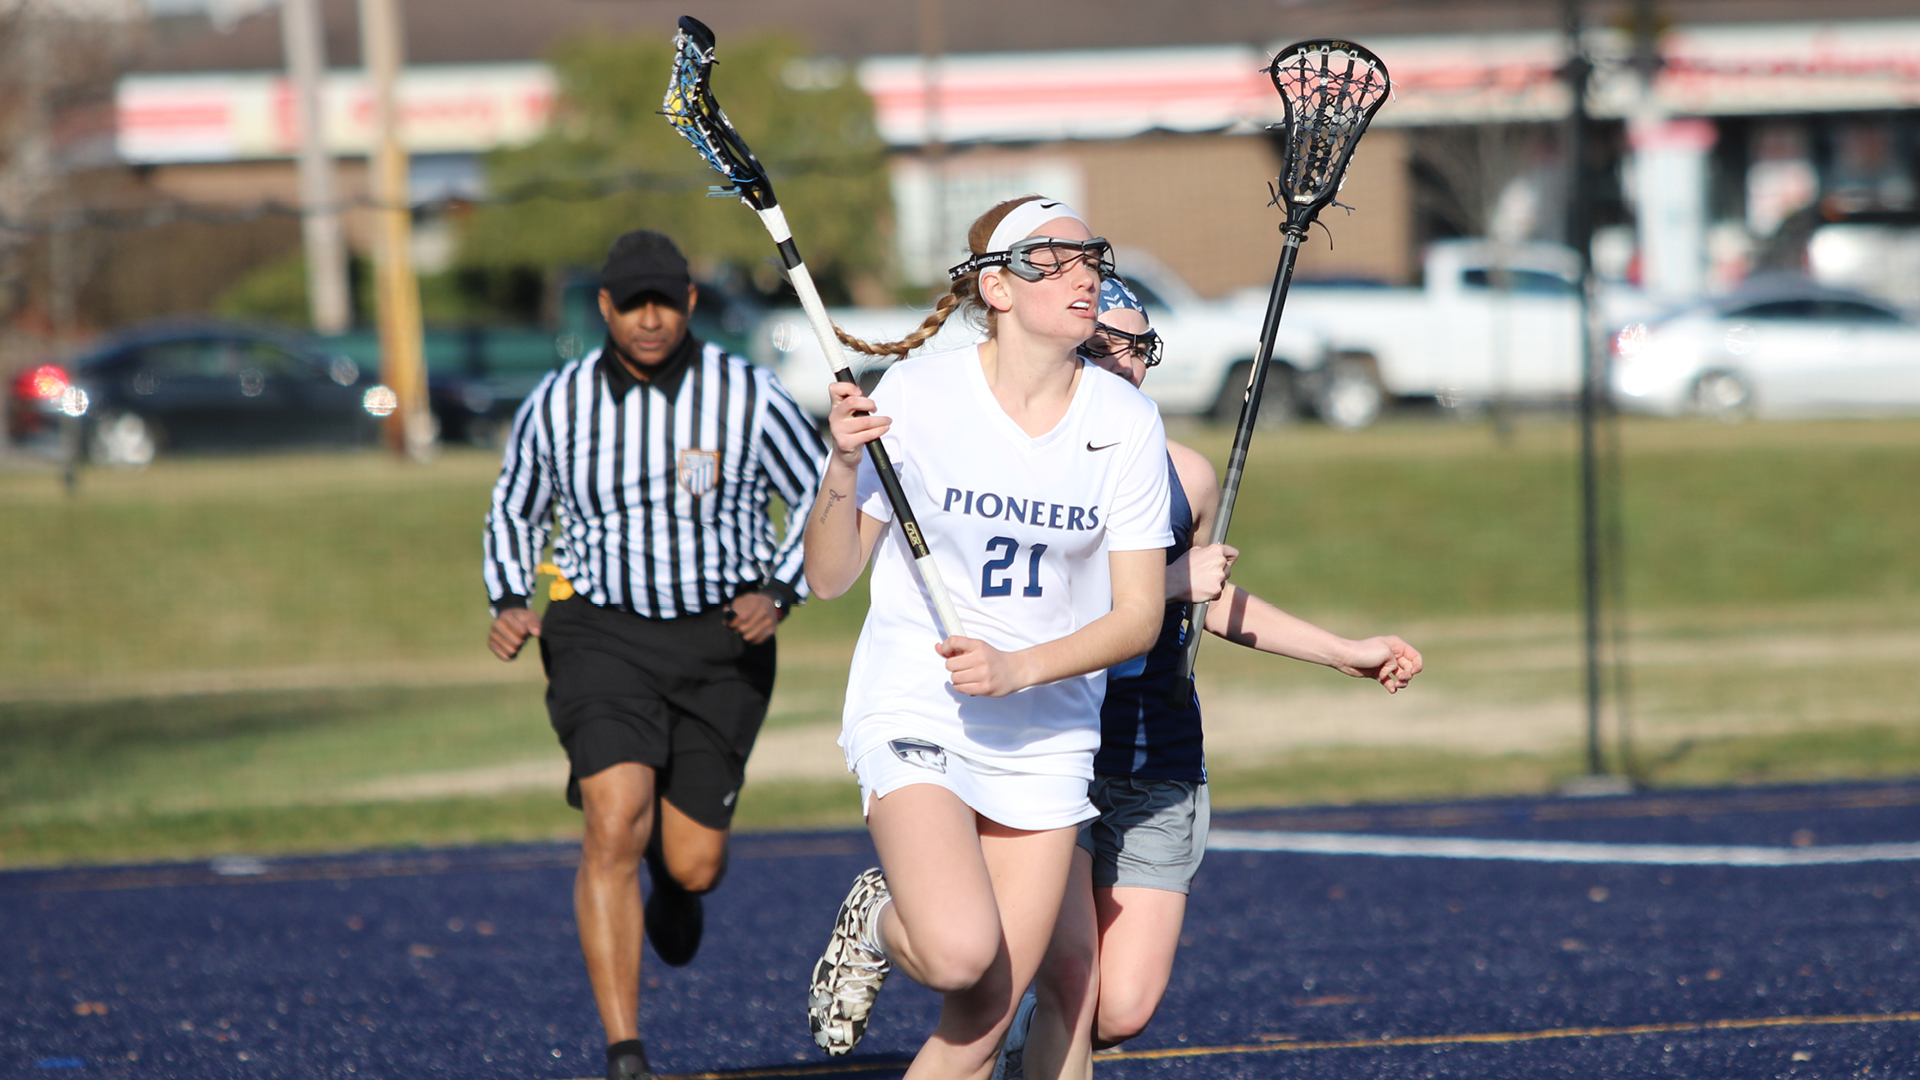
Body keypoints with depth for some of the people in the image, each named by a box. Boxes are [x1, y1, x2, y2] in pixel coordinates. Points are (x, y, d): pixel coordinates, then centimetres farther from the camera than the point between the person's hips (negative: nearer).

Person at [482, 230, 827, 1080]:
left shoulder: (749, 398, -8)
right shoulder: (556, 406, -2)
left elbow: (825, 499, 3)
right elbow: (514, 510, 15)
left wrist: (777, 593, -11)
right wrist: (509, 605, -2)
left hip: (721, 642, 1)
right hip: (601, 635, 0)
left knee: (692, 867, 4)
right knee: (615, 825, -22)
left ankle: (674, 881, 47)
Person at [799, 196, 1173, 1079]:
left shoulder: (1126, 424, -3)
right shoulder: (913, 397, -9)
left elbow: (1139, 614, -3)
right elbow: (829, 577, -3)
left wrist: (1019, 668, -19)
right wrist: (844, 465, -21)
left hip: (1047, 736, 3)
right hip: (916, 709, -3)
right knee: (962, 955, -27)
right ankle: (876, 922, 8)